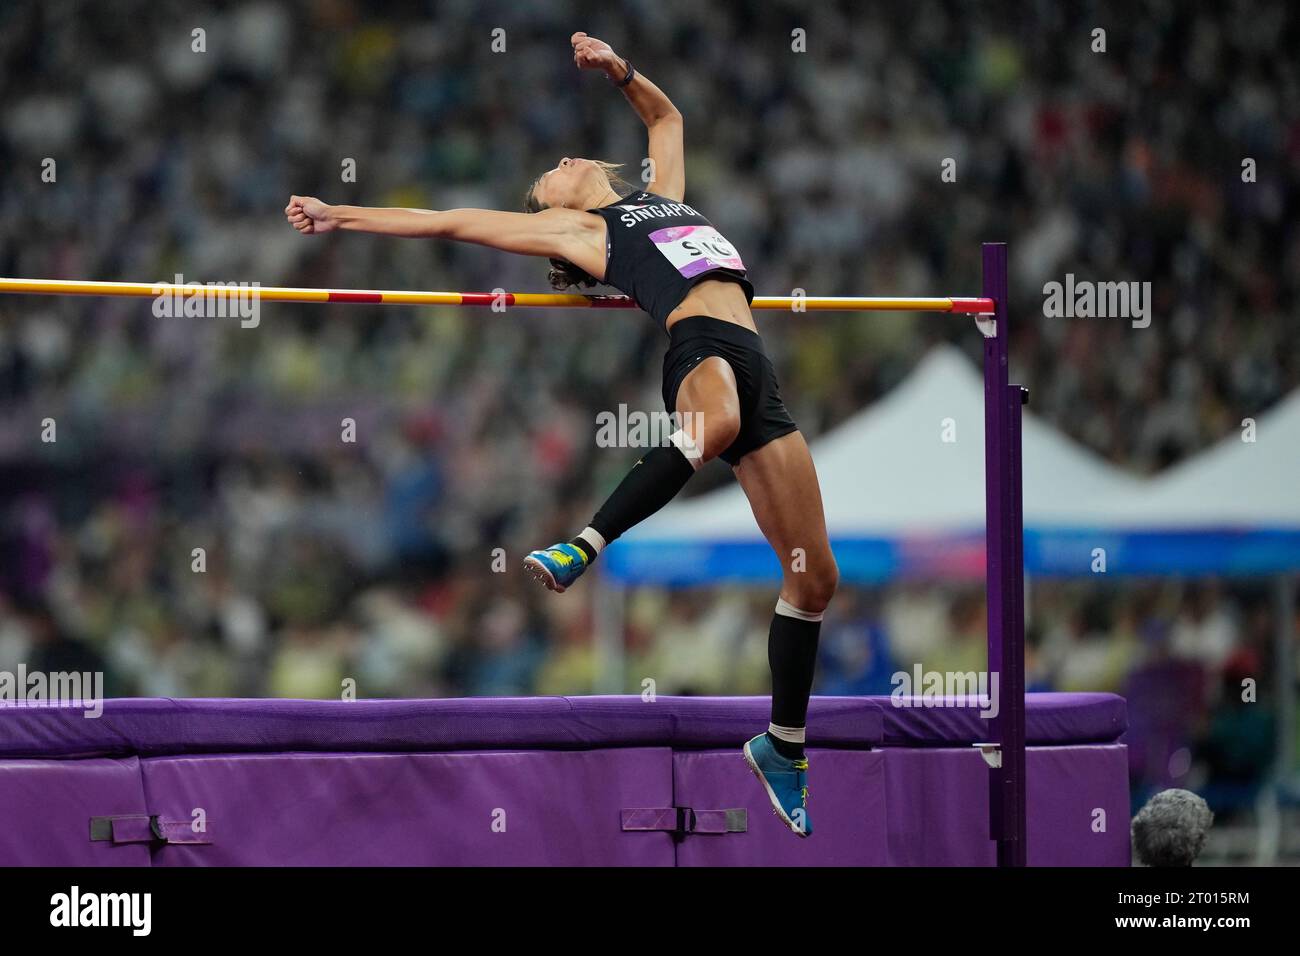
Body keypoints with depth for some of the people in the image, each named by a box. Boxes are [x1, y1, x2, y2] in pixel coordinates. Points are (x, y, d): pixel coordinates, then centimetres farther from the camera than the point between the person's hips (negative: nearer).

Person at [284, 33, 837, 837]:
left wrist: (620, 70, 34)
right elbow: (452, 223, 19)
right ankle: (584, 547, -37)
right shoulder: (571, 227, 18)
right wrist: (343, 218, 19)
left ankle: (784, 748, 13)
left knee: (814, 576, 1)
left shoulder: (662, 196, 33)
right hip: (700, 348, -5)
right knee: (715, 423, -45)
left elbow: (667, 117, 50)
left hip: (754, 368, 5)